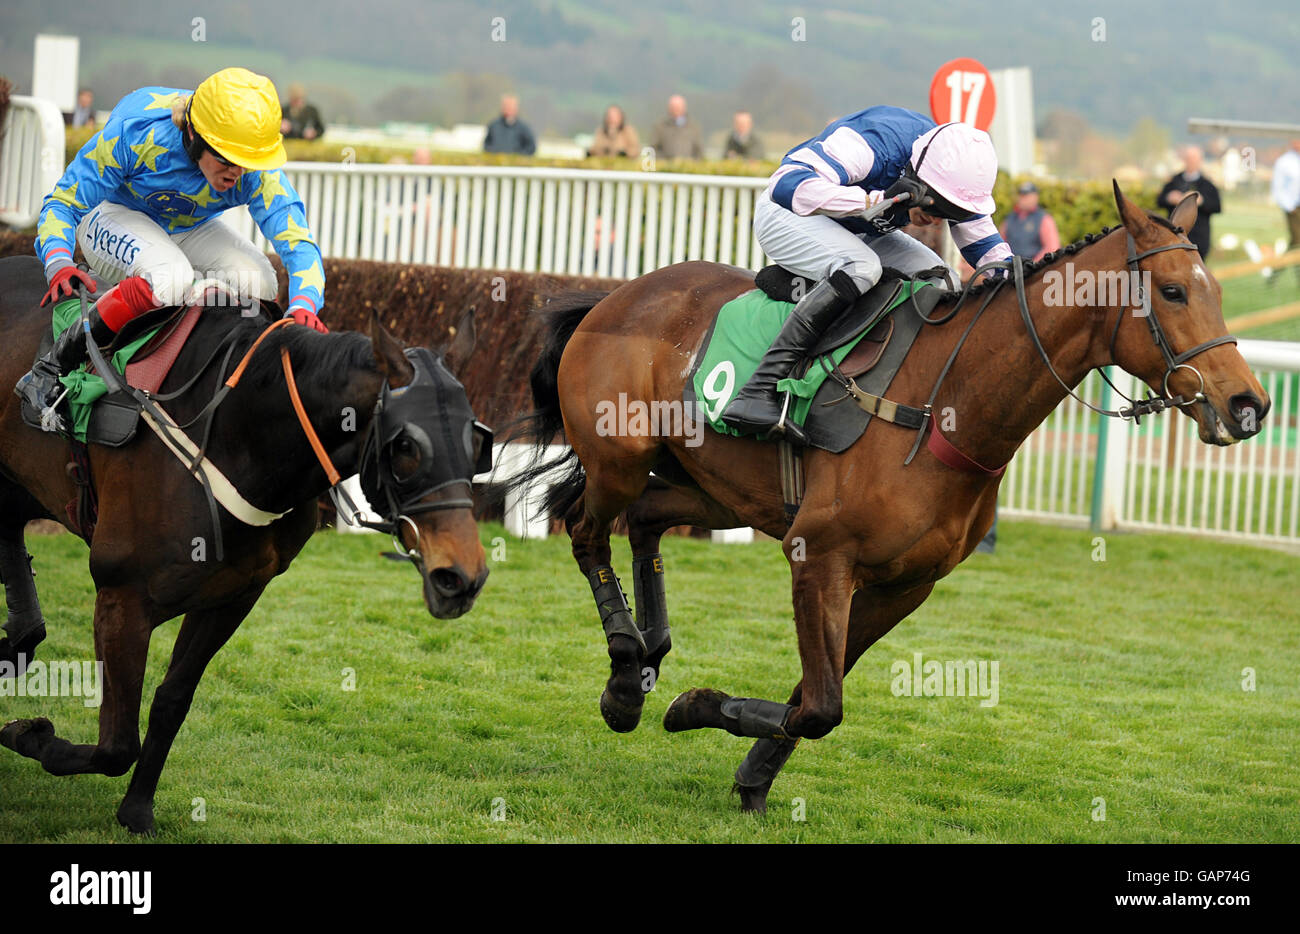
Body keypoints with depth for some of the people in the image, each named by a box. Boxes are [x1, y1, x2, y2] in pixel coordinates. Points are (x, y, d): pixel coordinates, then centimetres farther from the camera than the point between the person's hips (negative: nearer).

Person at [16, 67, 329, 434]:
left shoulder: (256, 173, -26)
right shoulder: (133, 132, -34)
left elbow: (298, 242, -27)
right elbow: (63, 203, -25)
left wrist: (303, 306, -48)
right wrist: (58, 263, -45)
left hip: (190, 230, 4)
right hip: (115, 215, -4)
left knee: (257, 282, -25)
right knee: (169, 278, -37)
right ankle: (51, 370, -28)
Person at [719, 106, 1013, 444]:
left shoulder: (955, 180, -14)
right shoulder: (873, 142, -36)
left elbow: (987, 246, 0)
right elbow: (787, 184, -46)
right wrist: (879, 199, -55)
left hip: (863, 232, 8)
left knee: (945, 286, -7)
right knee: (861, 267, -36)